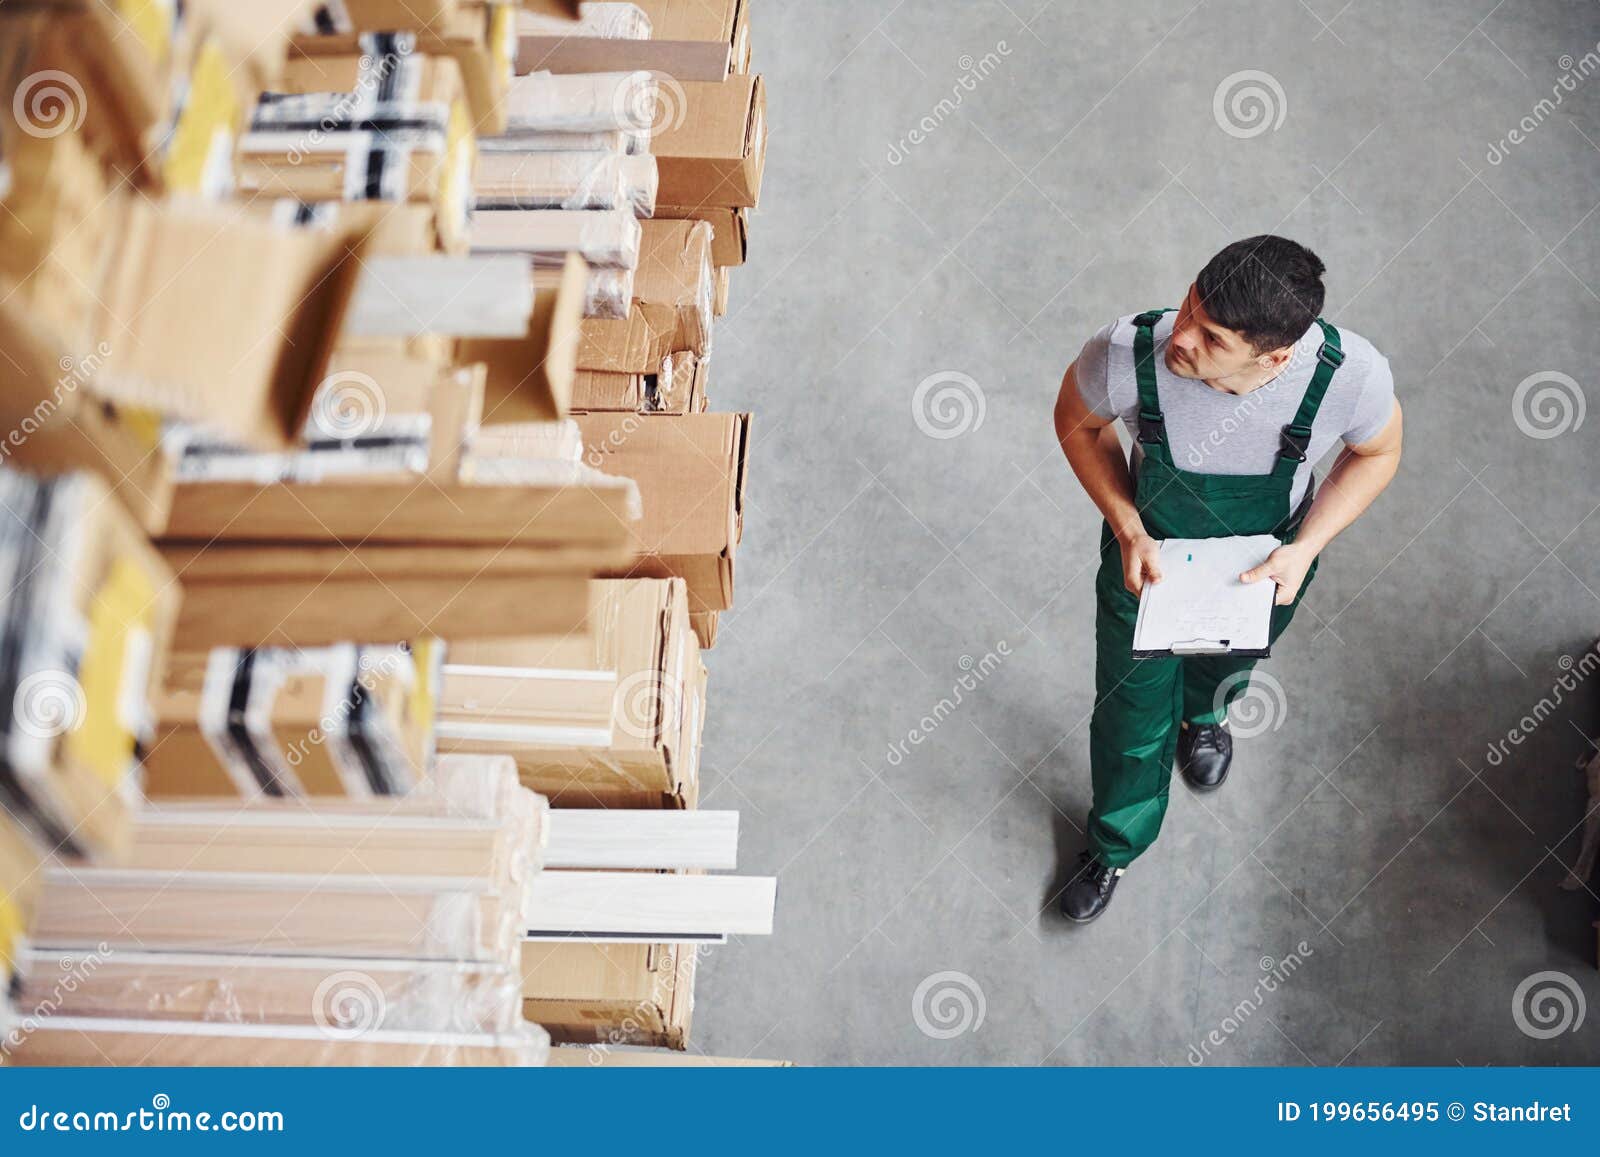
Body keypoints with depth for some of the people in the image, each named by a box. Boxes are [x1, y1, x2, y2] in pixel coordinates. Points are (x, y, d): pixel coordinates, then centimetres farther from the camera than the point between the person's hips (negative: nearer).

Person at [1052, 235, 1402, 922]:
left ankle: (1204, 714, 74)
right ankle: (1115, 845, 50)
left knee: (1224, 669, 34)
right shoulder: (1127, 353, -38)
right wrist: (1128, 531, -23)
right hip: (1147, 559, -1)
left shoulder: (1352, 374, -37)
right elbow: (1077, 423, -14)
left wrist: (1307, 548, -23)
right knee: (1131, 723, 18)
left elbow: (1377, 454, -12)